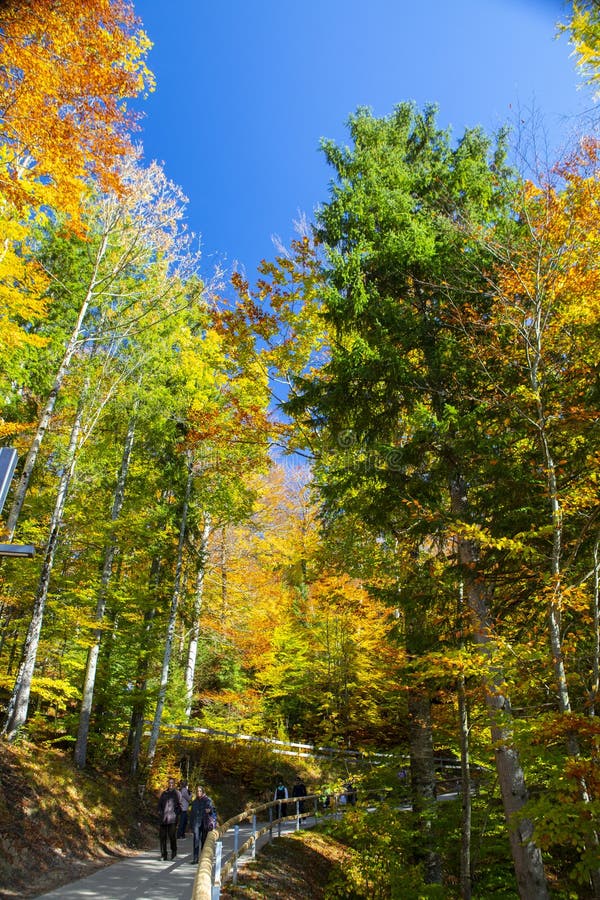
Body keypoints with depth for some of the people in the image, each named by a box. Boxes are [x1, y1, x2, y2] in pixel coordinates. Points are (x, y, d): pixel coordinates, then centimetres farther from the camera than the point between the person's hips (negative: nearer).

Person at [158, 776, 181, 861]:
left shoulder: (177, 793, 7)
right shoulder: (164, 793, 16)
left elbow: (179, 805, 5)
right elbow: (159, 804, 18)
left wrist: (176, 813, -7)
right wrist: (160, 812, 3)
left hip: (172, 818, -3)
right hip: (163, 818, 3)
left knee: (172, 835, -9)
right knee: (162, 836, 2)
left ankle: (174, 851, 13)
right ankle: (163, 855, 13)